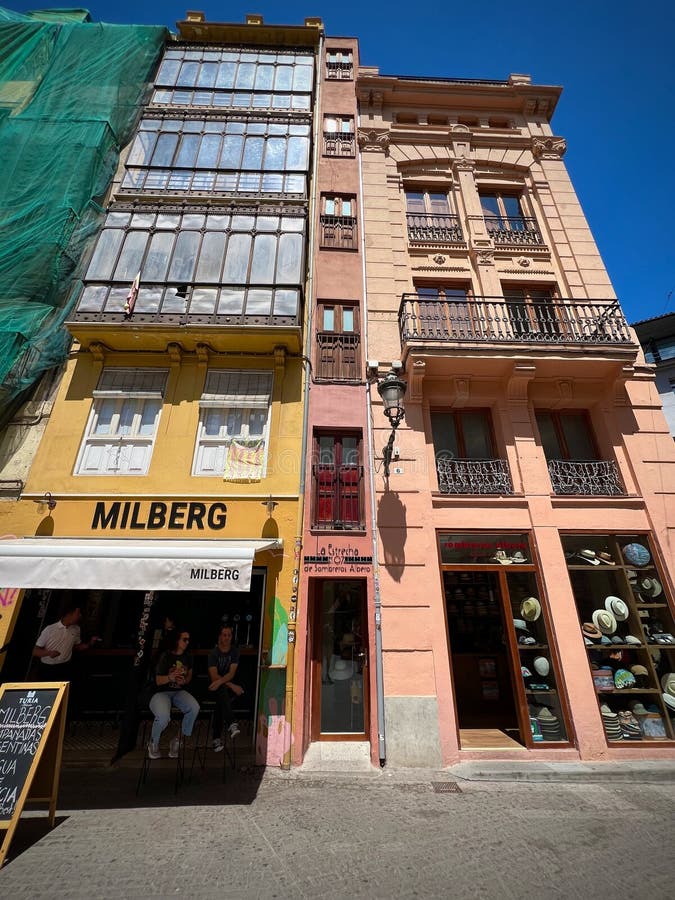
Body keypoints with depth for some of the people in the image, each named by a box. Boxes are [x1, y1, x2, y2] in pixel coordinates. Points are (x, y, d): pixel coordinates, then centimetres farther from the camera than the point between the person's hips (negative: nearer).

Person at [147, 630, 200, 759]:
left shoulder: (188, 657, 6)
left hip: (179, 691, 4)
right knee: (163, 717, -34)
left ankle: (179, 740, -1)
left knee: (195, 708, -26)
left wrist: (184, 681, -7)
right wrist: (170, 678, -28)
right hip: (161, 692, -4)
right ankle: (153, 744, 1)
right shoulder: (166, 656, -10)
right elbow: (158, 681, -8)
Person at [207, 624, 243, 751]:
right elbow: (214, 676, -18)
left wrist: (220, 681, -32)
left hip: (228, 684, 2)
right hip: (215, 685, -2)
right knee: (222, 690, -34)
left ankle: (217, 738, -20)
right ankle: (232, 724, -44)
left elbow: (231, 673, -12)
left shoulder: (235, 651, -4)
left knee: (220, 701, -28)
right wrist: (232, 686, -27)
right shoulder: (213, 653, -10)